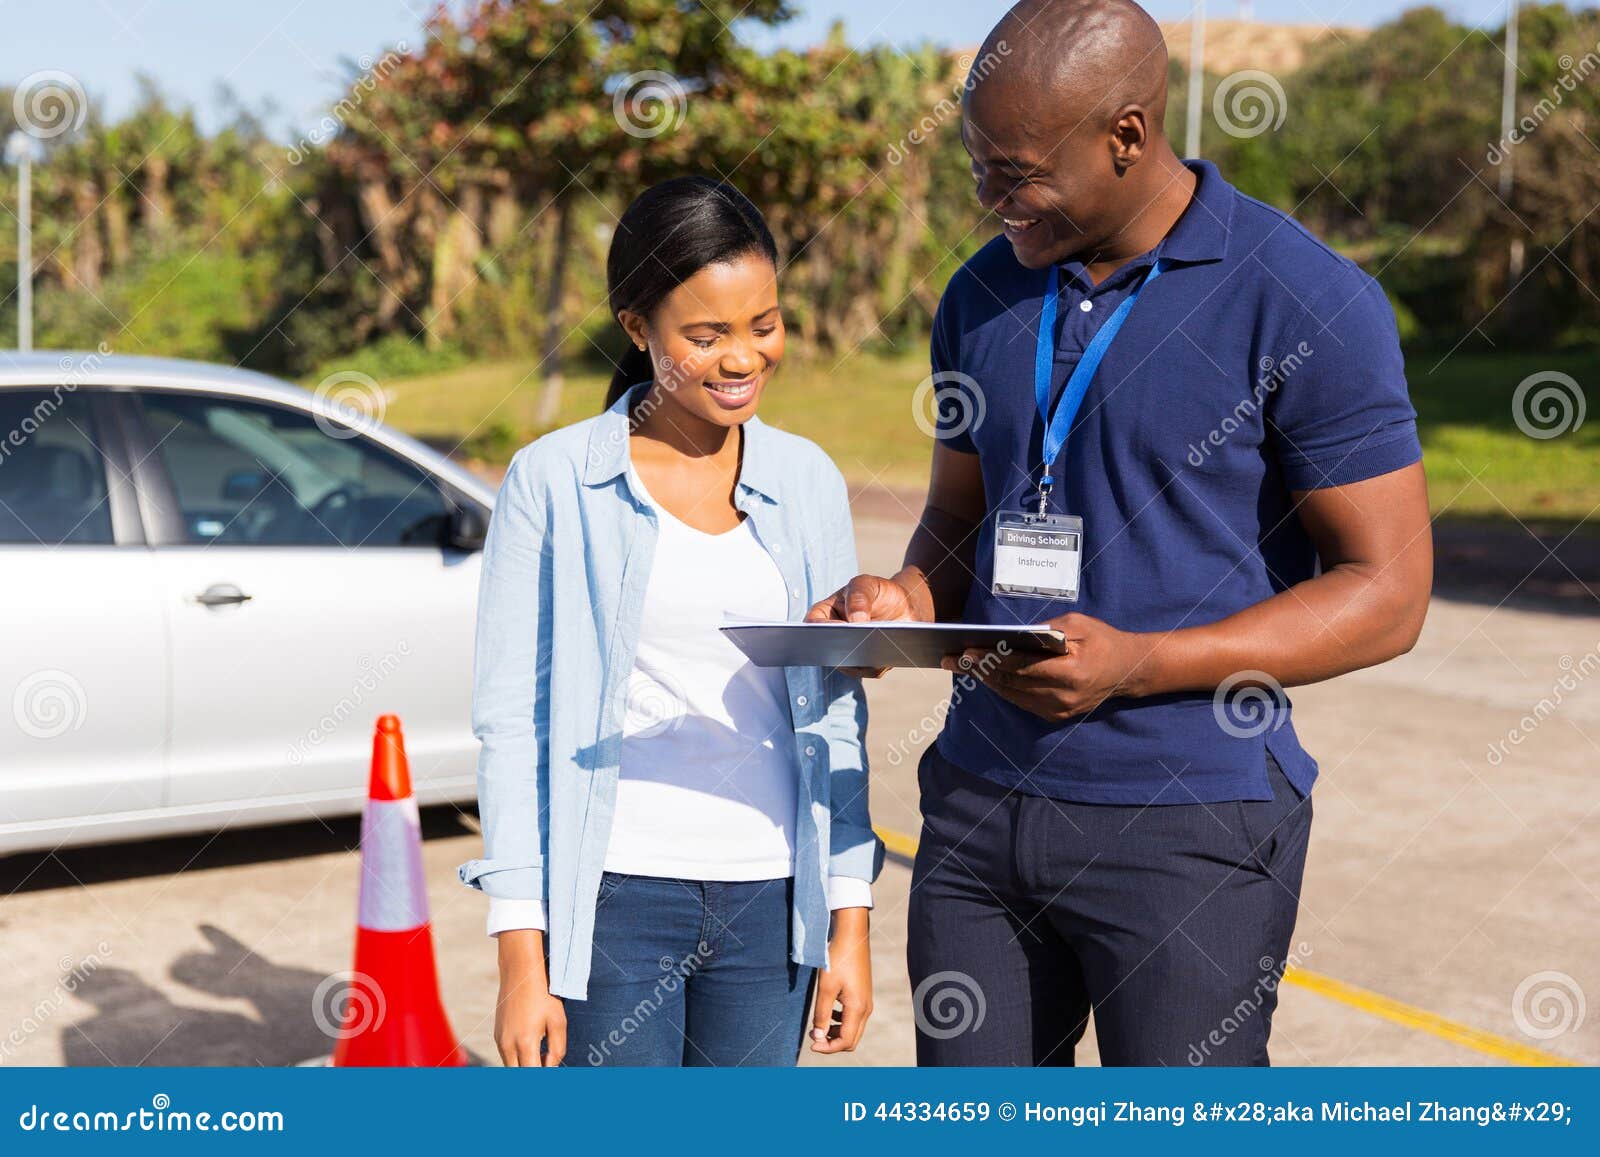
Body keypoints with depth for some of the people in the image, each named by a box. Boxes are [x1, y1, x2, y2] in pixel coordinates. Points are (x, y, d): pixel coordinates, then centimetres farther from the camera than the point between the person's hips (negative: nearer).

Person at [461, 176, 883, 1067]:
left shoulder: (808, 482, 8)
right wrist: (522, 958, -7)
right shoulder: (555, 483, -2)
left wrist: (850, 922, 7)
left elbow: (836, 711, 11)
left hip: (768, 898, 3)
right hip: (613, 899, -3)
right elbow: (510, 719, -3)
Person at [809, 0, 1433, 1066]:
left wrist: (1137, 662, -21)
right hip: (979, 802, 5)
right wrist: (908, 600, -4)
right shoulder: (985, 296, 8)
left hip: (1190, 823, -5)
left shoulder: (1306, 301, -10)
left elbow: (1388, 594, -10)